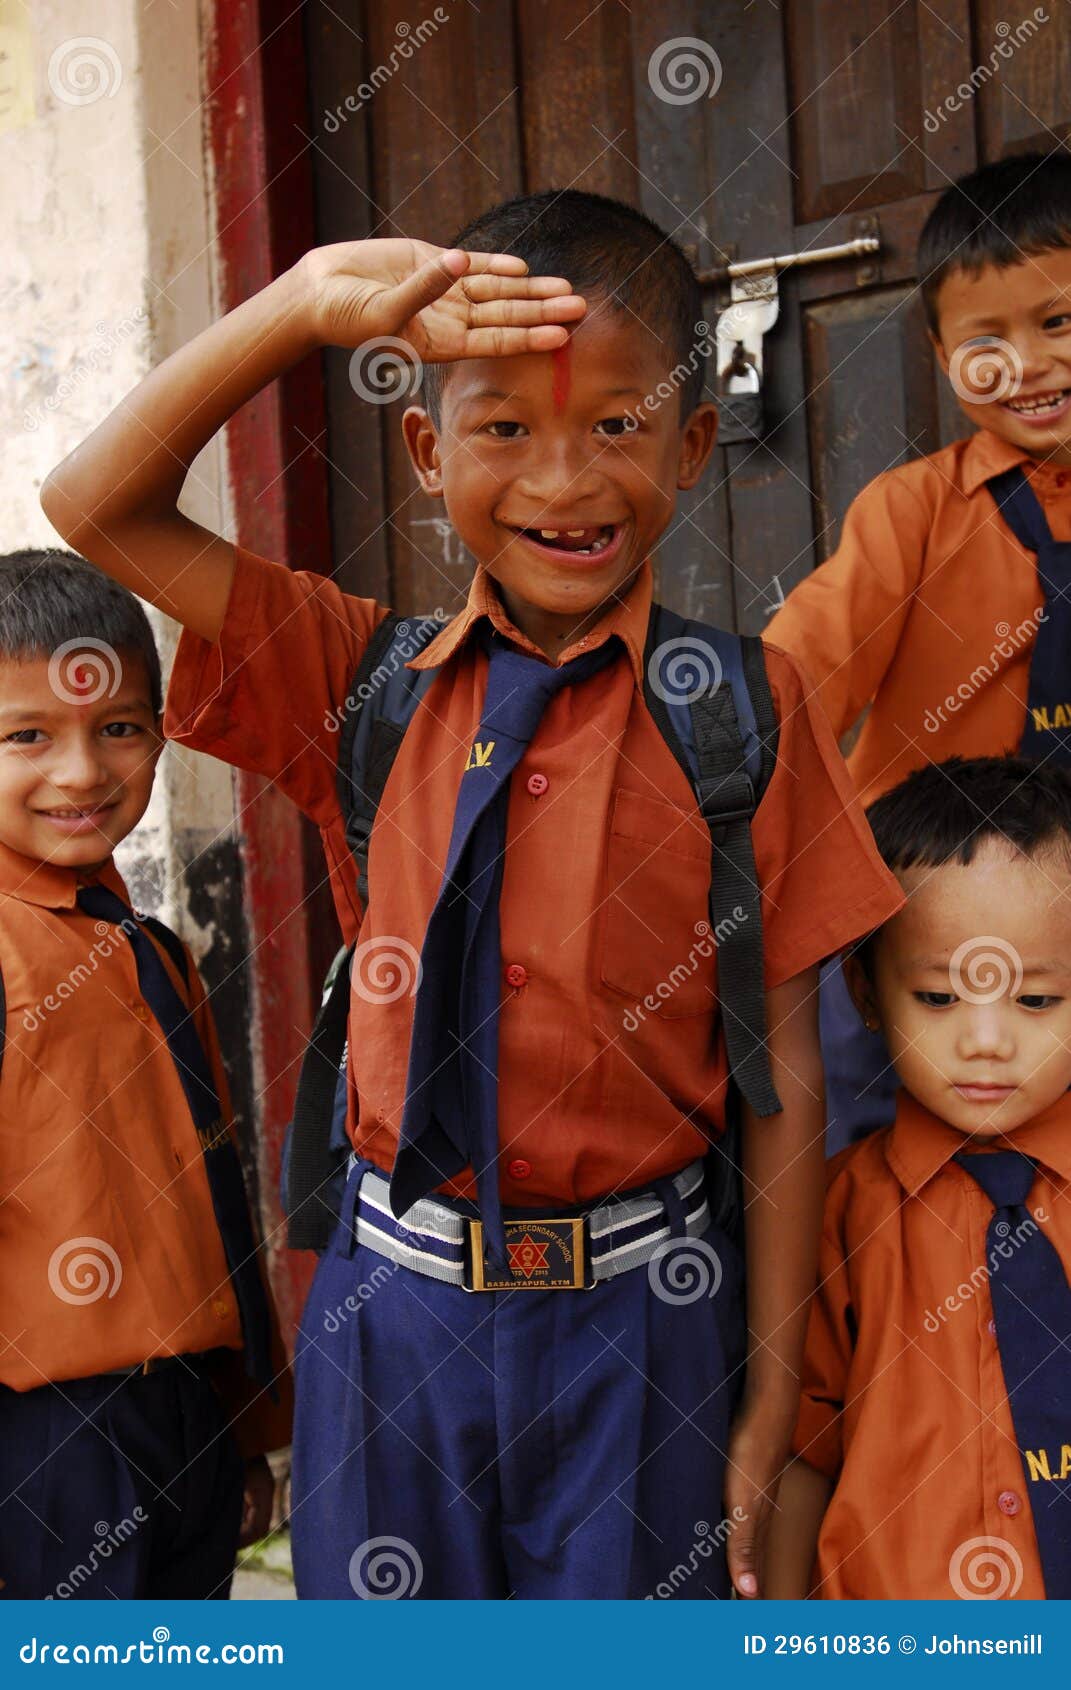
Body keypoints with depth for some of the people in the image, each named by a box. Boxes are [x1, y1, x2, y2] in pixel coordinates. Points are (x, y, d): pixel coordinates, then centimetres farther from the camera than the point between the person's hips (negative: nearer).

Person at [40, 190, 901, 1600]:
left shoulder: (743, 704, -7)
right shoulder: (362, 680, 1)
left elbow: (783, 1070, -6)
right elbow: (97, 506, -4)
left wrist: (773, 1408, -5)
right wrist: (309, 307, -16)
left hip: (637, 1322, -2)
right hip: (393, 1314, 2)